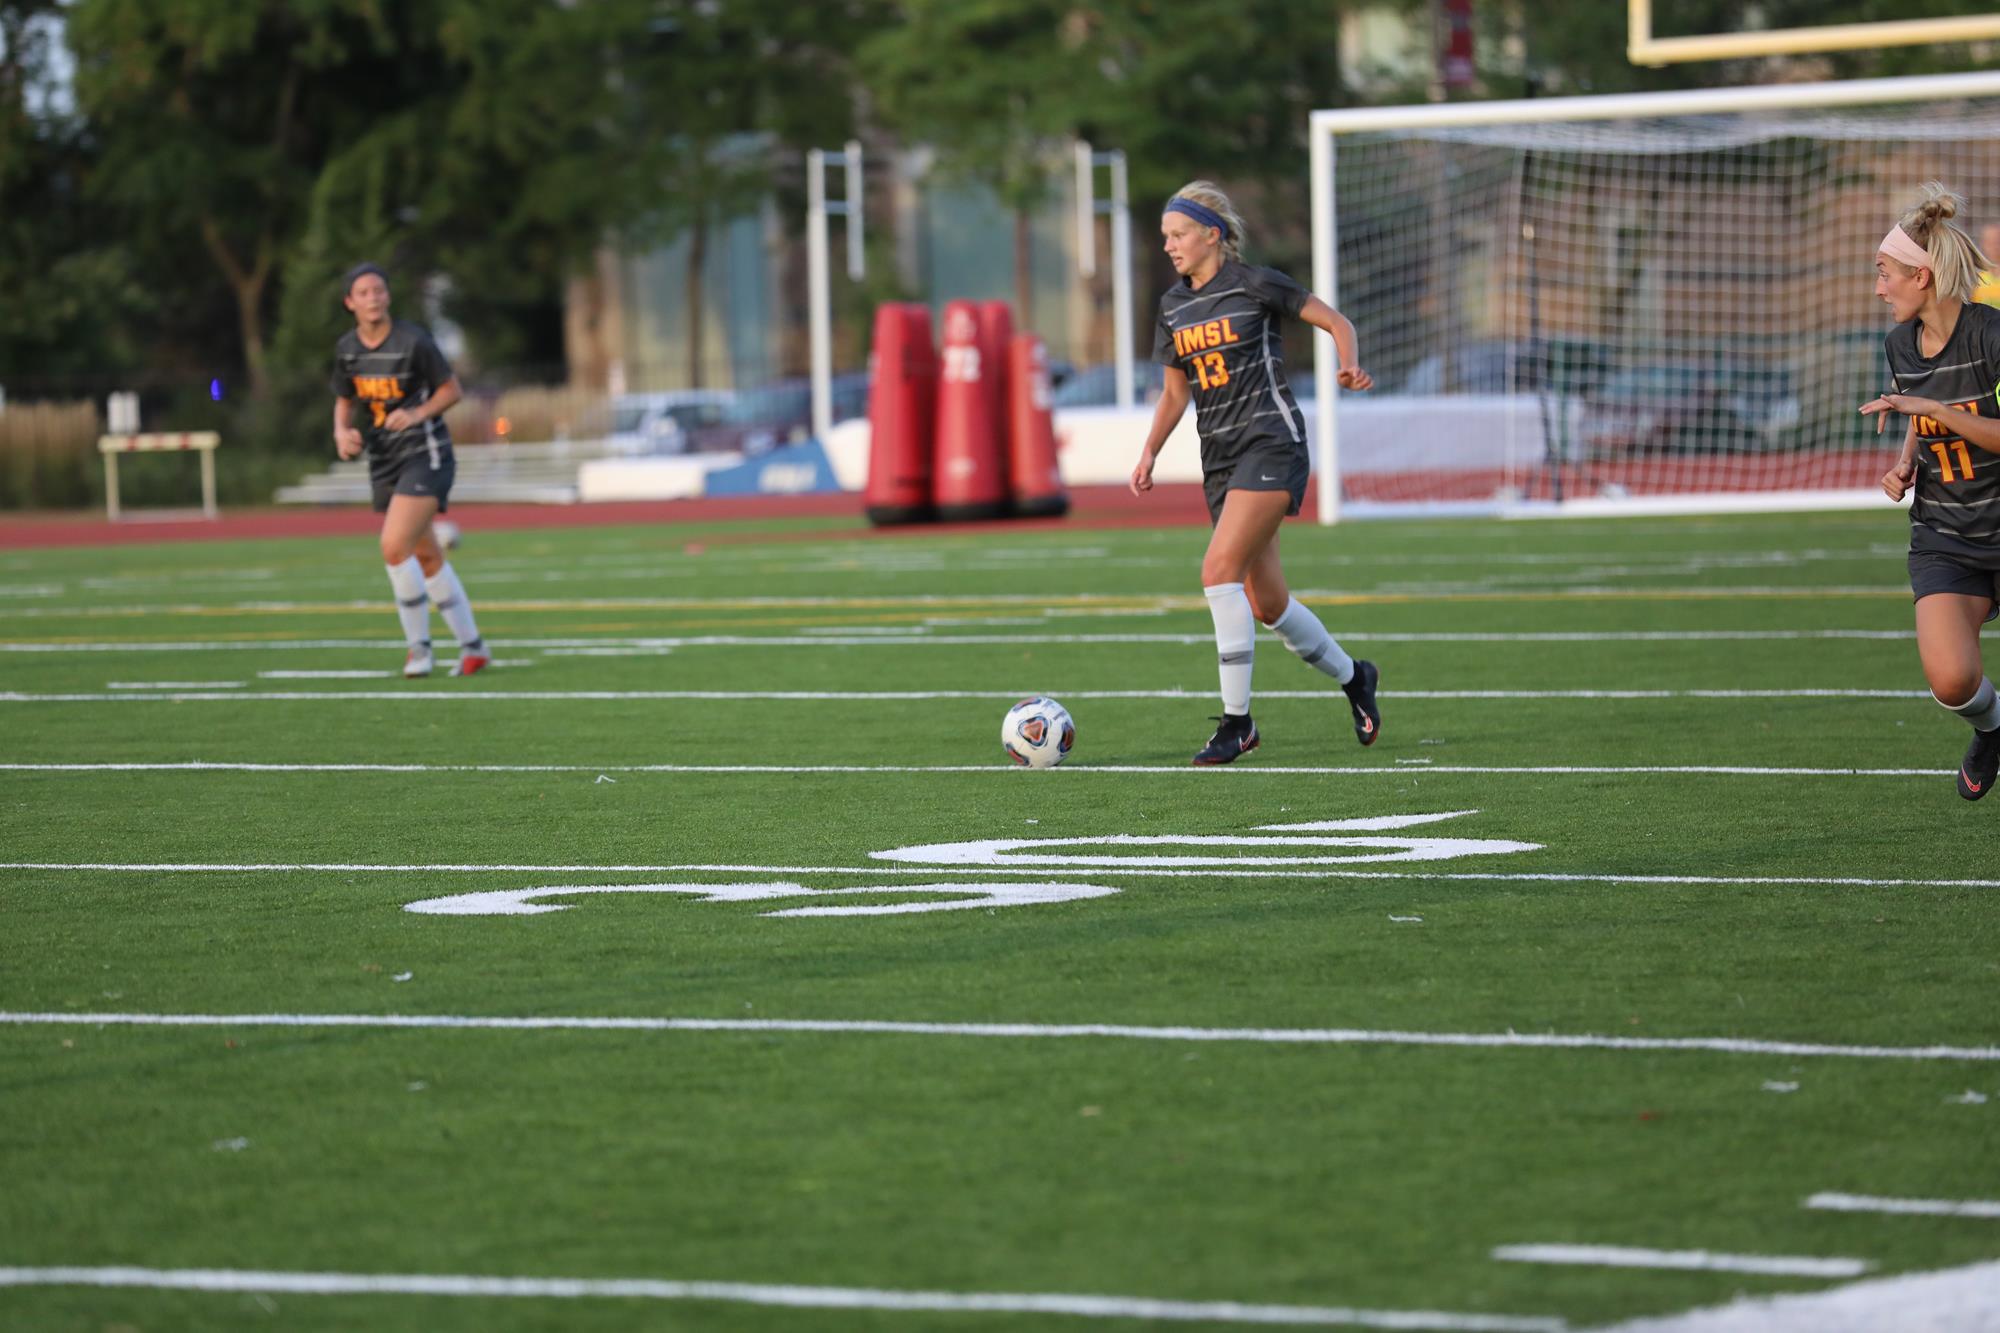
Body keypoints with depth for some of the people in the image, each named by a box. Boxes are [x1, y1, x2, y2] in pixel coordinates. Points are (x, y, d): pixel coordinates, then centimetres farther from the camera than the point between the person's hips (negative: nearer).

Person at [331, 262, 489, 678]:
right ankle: (471, 645, 21)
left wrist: (417, 414, -20)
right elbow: (344, 401, 17)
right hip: (384, 463, 7)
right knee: (427, 558, 11)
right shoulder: (347, 348, 4)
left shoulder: (413, 341, -13)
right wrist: (342, 433, -3)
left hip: (425, 454, -7)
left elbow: (451, 389, -4)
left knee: (394, 546, -20)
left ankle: (418, 644, -6)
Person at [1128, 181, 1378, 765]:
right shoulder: (1173, 307, 11)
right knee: (1266, 603, 9)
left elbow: (1336, 321, 0)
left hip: (1271, 443, -7)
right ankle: (1353, 677, 34)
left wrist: (1349, 367, -19)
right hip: (1219, 455, 7)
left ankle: (1236, 721, -16)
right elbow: (1174, 391, 20)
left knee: (1219, 569, -21)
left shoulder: (1254, 284, -7)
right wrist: (1149, 452, 7)